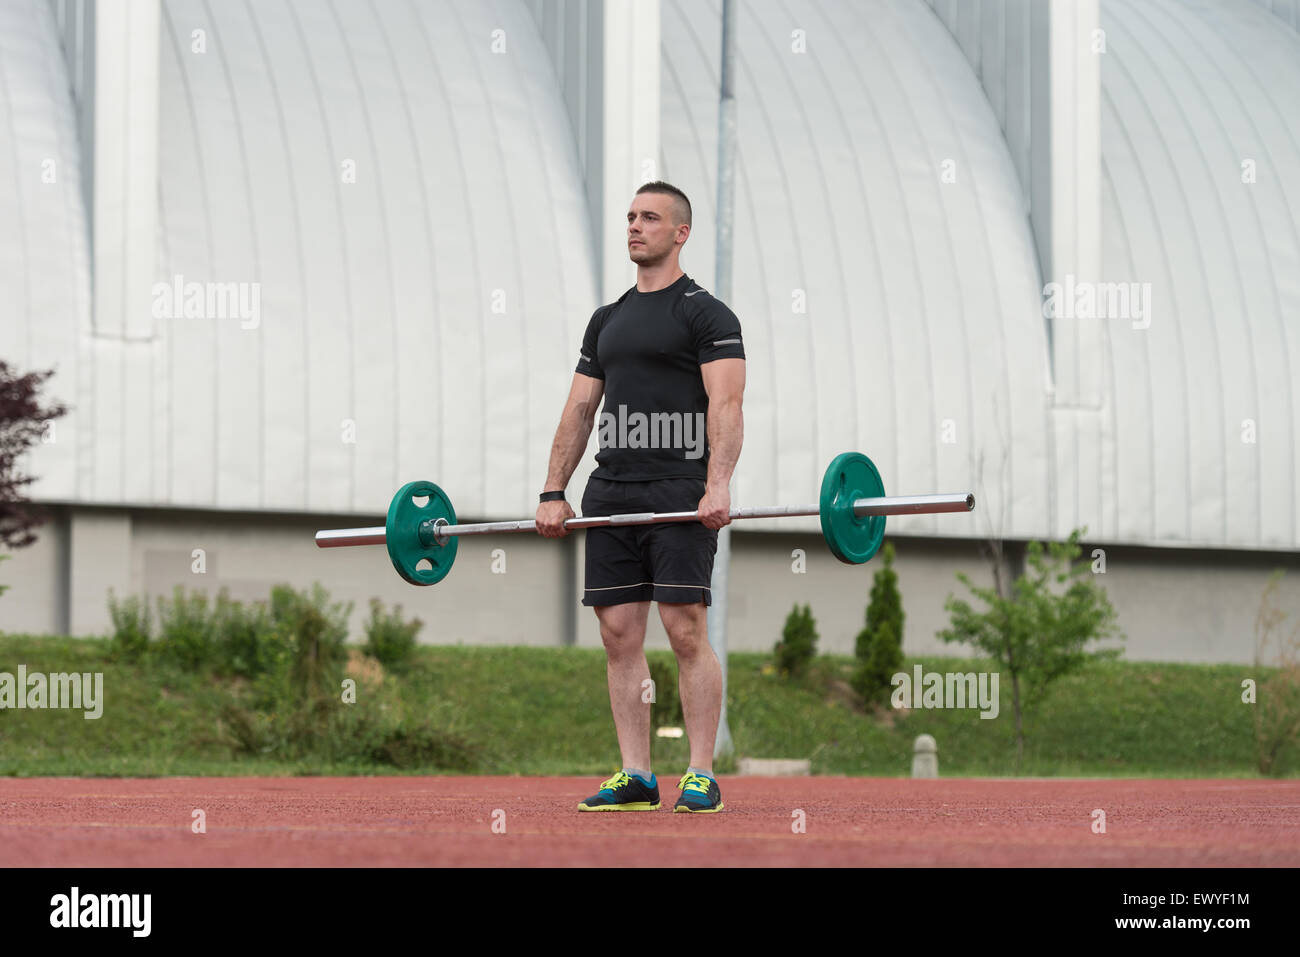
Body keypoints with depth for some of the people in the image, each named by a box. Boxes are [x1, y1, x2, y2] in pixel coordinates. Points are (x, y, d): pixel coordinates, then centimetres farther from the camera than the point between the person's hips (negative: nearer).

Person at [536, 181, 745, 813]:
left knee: (685, 630, -10)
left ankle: (701, 776, -6)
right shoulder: (608, 321, 19)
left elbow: (725, 405, -12)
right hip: (611, 494, 6)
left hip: (679, 491, -6)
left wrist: (717, 486, -25)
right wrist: (552, 493, 9)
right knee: (619, 633, 3)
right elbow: (579, 410, 18)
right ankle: (635, 777, 6)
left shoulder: (705, 315, -1)